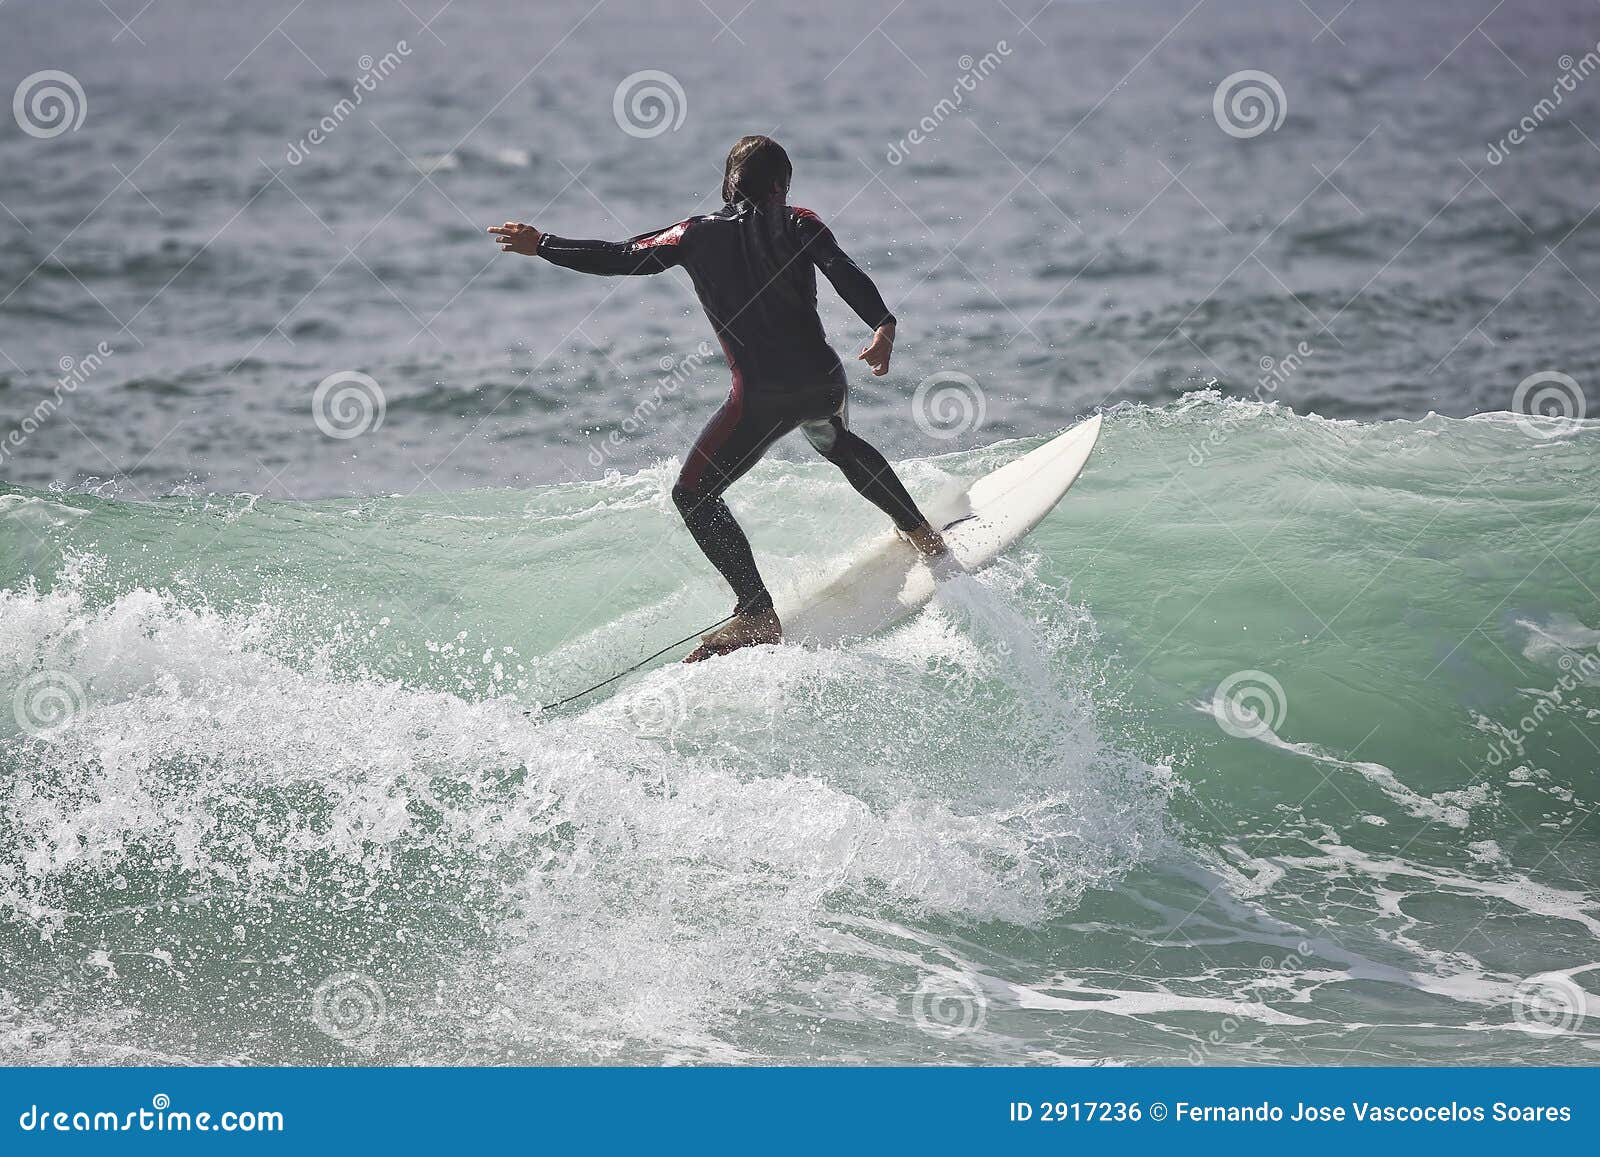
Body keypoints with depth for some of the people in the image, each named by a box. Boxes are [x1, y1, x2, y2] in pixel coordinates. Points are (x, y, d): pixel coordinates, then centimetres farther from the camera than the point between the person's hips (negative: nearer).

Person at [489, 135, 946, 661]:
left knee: (694, 494, 6)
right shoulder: (800, 224, 7)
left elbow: (620, 257, 5)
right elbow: (845, 273, -10)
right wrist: (883, 326, -22)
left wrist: (542, 245, 16)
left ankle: (758, 614, -6)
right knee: (837, 444, 39)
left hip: (763, 396, -4)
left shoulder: (699, 235, 4)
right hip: (826, 381, 4)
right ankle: (919, 530, 43)